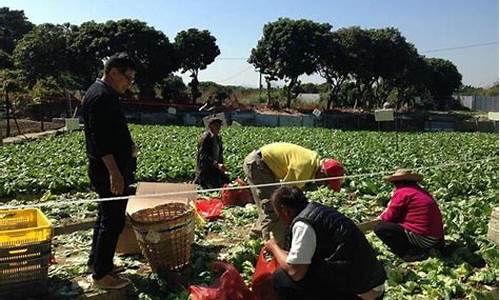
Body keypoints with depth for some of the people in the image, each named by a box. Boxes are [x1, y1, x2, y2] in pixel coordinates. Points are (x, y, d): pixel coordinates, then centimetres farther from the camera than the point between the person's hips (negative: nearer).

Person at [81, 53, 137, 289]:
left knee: (106, 216, 20)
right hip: (109, 170, -11)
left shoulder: (104, 94, 15)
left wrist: (127, 146, 12)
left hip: (110, 169, 11)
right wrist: (115, 172, -26)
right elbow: (100, 139, -25)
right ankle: (101, 274, 9)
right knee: (112, 221, -3)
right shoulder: (101, 96, -18)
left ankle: (96, 262, 33)